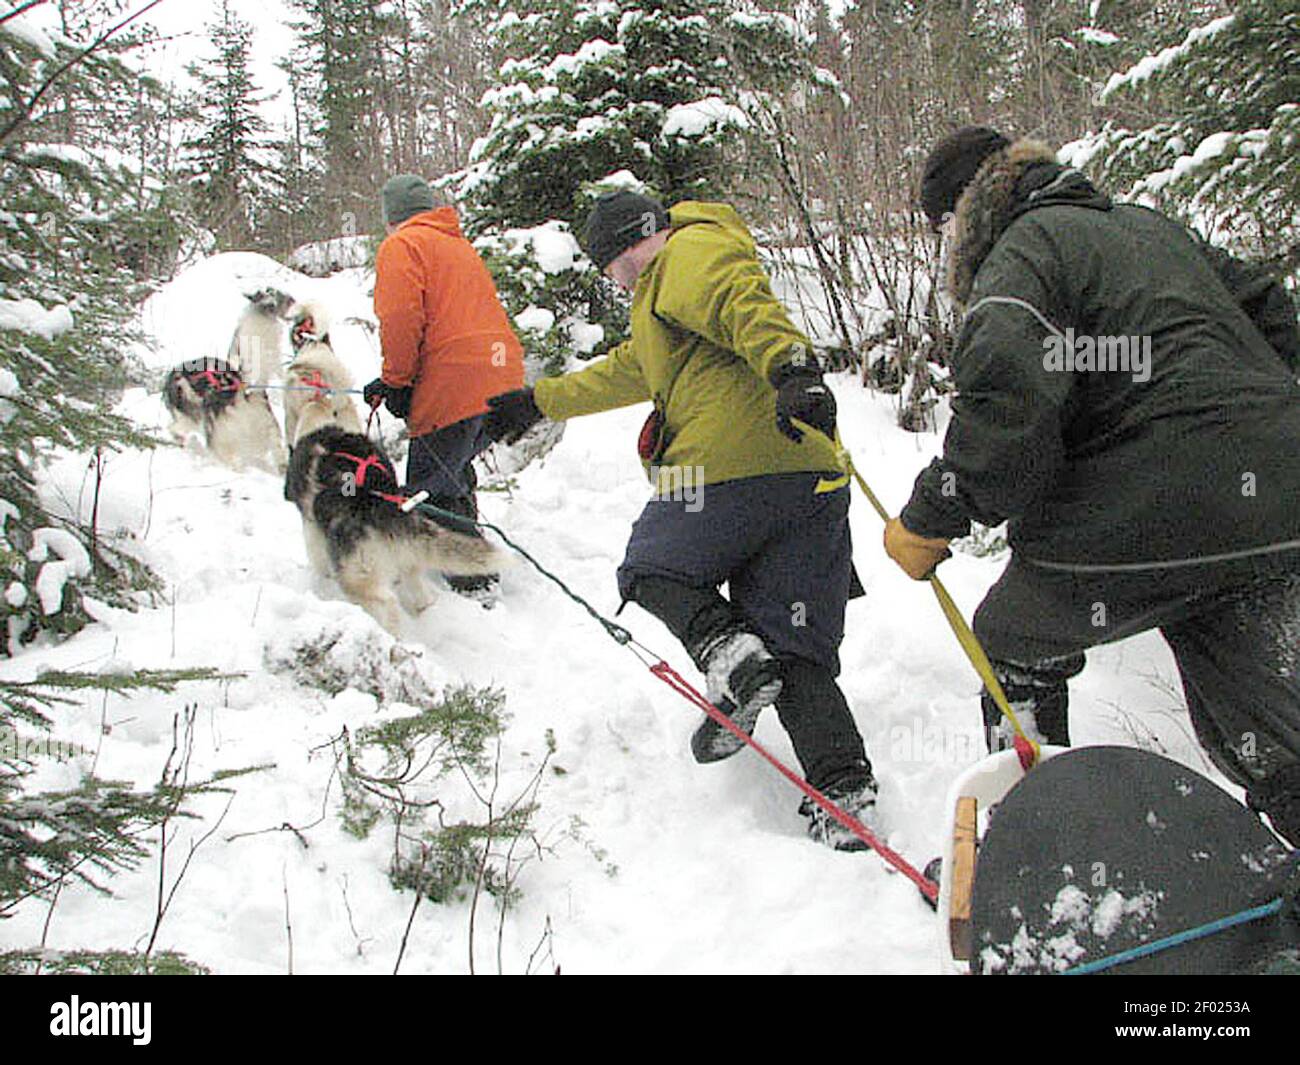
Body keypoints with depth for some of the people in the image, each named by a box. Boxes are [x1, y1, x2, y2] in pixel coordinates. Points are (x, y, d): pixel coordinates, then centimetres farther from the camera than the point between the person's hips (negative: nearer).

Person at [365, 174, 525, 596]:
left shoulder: (401, 246, 0)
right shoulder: (459, 245, 26)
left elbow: (401, 320, -13)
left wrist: (395, 381, -1)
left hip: (456, 384, -9)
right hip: (503, 376, 9)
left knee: (432, 486, 0)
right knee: (454, 466, 25)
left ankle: (474, 583, -2)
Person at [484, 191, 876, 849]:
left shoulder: (690, 253, 5)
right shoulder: (665, 301, 37)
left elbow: (745, 304, -18)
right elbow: (625, 372, 48)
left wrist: (792, 369, -37)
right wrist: (537, 403, 55)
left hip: (728, 466, -9)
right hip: (812, 475, 9)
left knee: (651, 573, 15)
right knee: (796, 647, 7)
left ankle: (725, 649, -11)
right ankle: (844, 784, -7)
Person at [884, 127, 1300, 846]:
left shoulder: (1021, 251, -3)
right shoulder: (1149, 226, 22)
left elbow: (1008, 398, -21)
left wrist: (929, 521, -12)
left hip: (1140, 522, -7)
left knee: (1014, 641, 19)